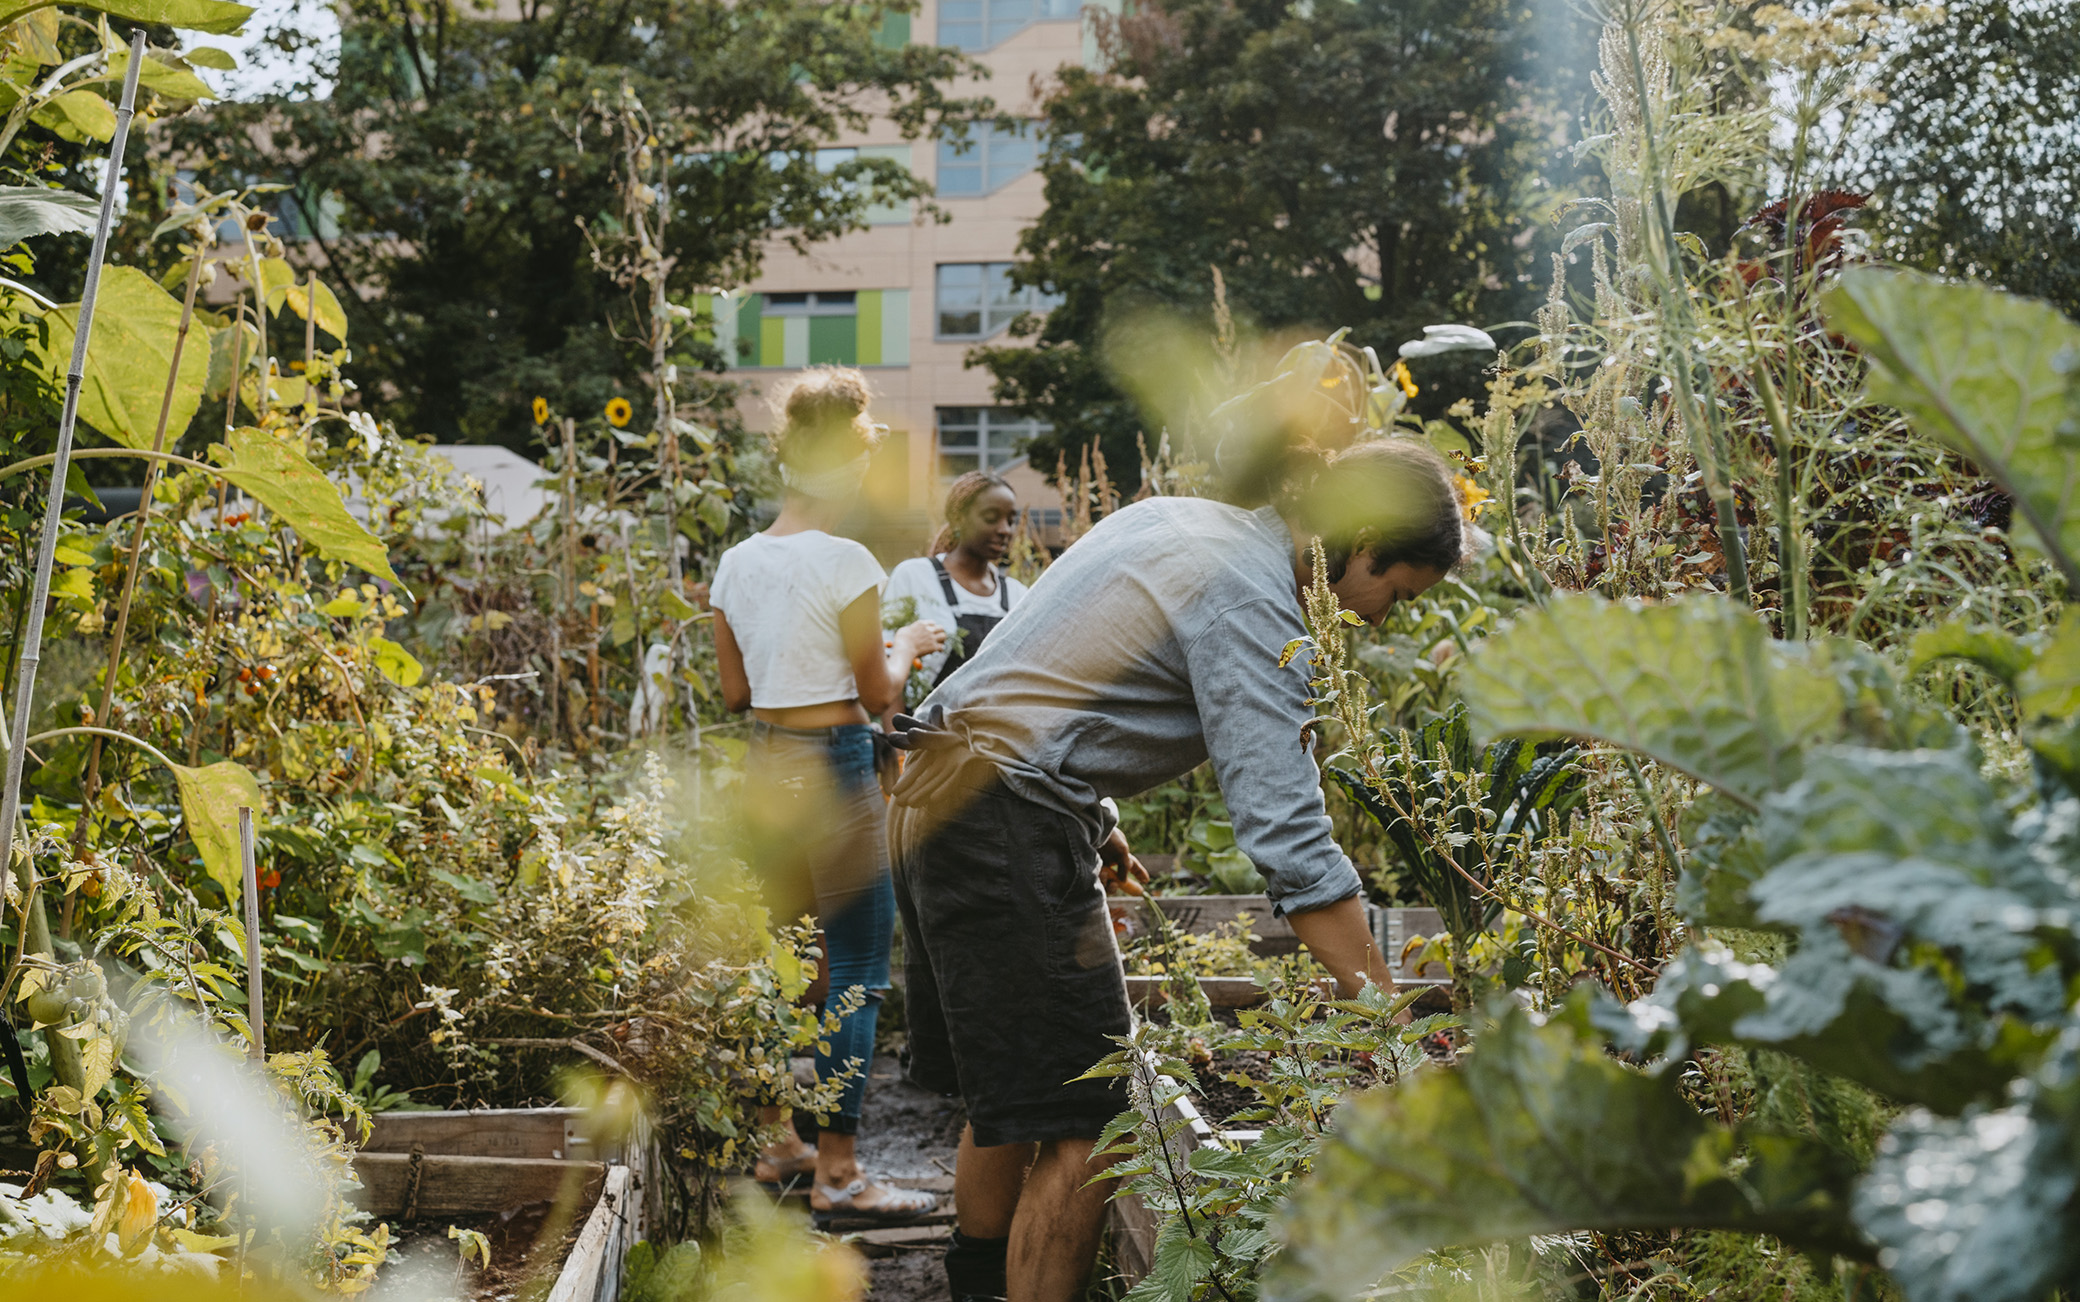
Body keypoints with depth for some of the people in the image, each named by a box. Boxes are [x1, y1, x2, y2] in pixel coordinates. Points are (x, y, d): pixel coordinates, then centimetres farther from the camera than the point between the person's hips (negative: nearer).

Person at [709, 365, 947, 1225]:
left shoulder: (737, 564, 6)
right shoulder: (845, 563, -13)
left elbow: (735, 690, 14)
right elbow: (878, 695, -6)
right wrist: (905, 647, 12)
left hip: (764, 767, 8)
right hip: (833, 768, -8)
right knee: (857, 972, -1)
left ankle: (774, 1144, 27)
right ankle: (837, 1173, 0)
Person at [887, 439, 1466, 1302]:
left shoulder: (1177, 519, 14)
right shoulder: (1249, 599, -15)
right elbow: (1288, 835, -22)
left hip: (937, 798, 10)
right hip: (1007, 825, -10)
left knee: (1009, 1106, 20)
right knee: (1077, 1132, -8)